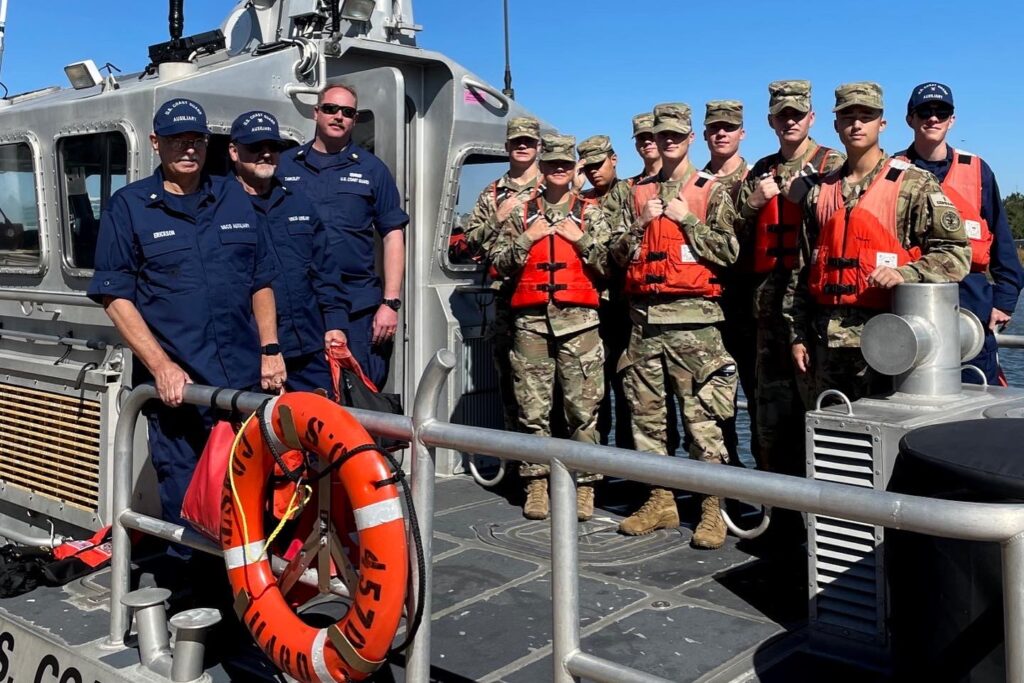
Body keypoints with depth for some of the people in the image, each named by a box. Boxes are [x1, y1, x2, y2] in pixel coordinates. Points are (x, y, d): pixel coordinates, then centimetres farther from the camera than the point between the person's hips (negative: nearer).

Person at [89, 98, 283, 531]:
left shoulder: (235, 199, 14)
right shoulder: (128, 207, 3)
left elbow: (261, 281, 17)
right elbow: (116, 297, -2)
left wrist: (270, 350, 7)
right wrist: (162, 366, -12)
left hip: (247, 381, 3)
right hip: (176, 386, -3)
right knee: (186, 505, 2)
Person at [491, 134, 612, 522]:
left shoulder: (590, 213, 11)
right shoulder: (522, 213, 15)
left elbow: (608, 264, 4)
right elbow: (499, 263, 10)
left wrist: (581, 237, -7)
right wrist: (526, 238, -2)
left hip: (578, 318, -1)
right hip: (531, 318, 1)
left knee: (583, 406, -2)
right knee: (533, 406, 3)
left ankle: (583, 486, 5)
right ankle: (536, 484, 11)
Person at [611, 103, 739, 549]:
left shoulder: (711, 190, 4)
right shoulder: (639, 193, 16)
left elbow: (728, 252, -5)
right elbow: (617, 254, 14)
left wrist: (687, 218, -9)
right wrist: (640, 224, -2)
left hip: (692, 315, -5)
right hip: (644, 315, 5)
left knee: (702, 414, -5)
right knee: (647, 411, 8)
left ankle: (712, 509, 2)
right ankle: (660, 500, 19)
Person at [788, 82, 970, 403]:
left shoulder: (913, 184, -1)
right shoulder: (820, 191, 13)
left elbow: (956, 252, -5)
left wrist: (905, 273, -23)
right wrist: (799, 334, 12)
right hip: (828, 340, 5)